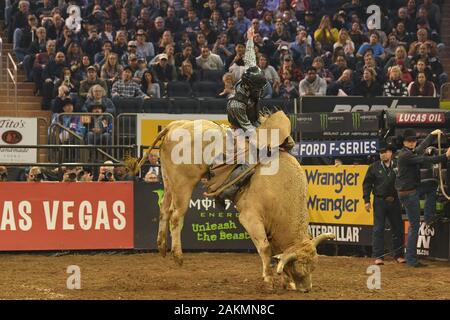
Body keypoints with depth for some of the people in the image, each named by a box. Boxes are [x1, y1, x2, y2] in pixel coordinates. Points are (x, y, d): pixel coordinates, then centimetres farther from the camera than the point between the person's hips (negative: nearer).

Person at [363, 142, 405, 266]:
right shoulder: (374, 167, 3)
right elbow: (367, 184, 3)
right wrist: (366, 200, -4)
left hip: (394, 201, 1)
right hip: (380, 201, -1)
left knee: (397, 229, 5)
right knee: (378, 229, -3)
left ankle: (398, 255, 14)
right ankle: (378, 256, -1)